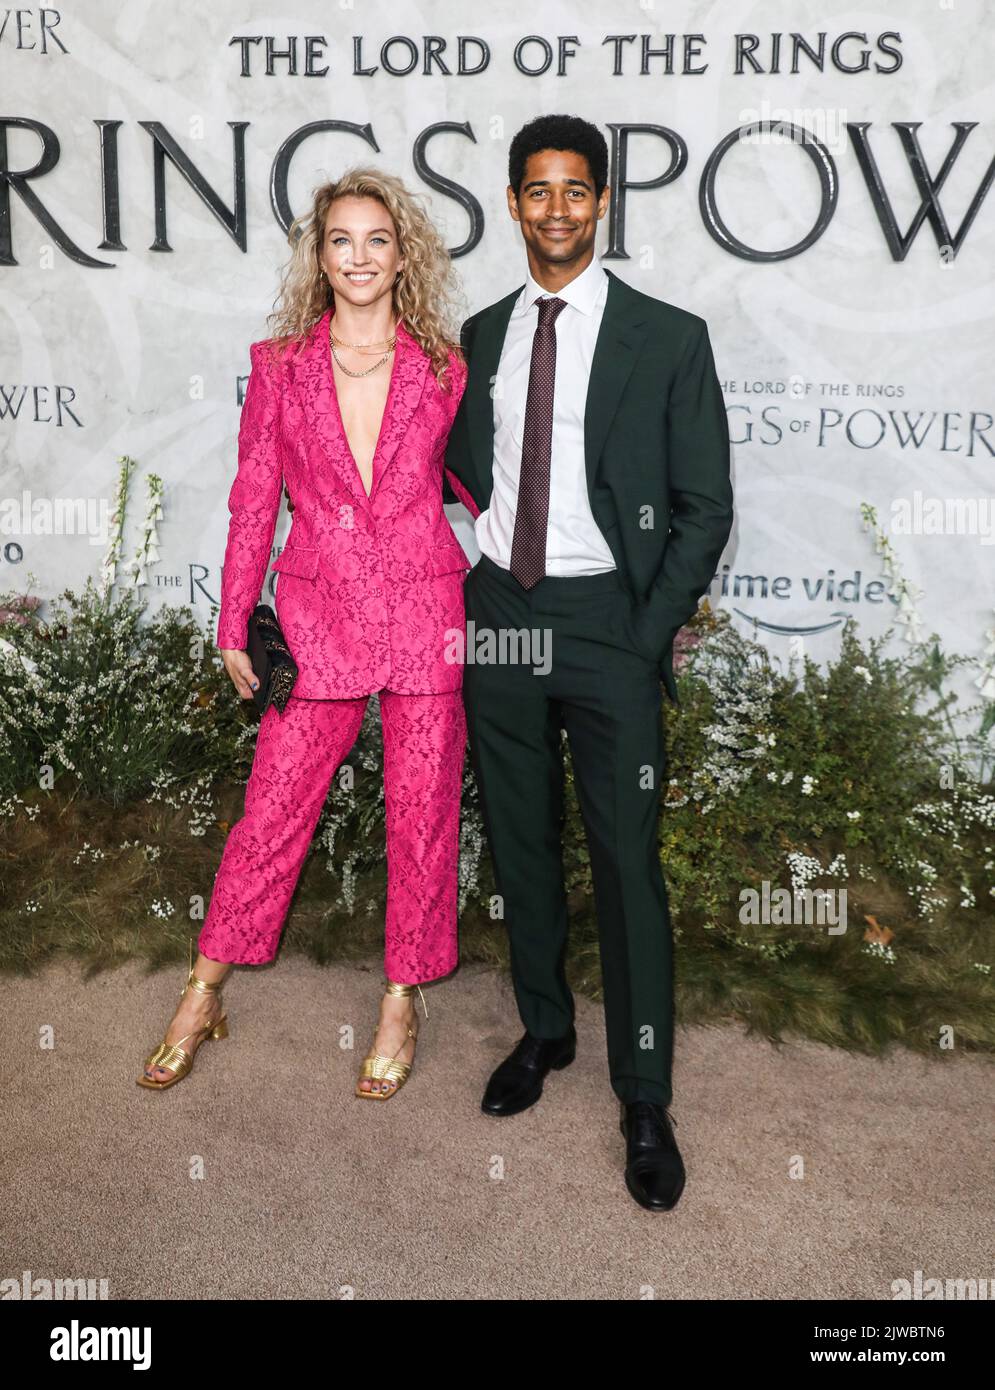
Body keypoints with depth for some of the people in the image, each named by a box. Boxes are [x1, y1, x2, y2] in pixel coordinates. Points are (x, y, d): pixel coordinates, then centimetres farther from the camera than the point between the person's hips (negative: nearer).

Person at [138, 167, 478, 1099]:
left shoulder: (443, 369, 4)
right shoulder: (279, 365, 5)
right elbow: (253, 500, 6)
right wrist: (234, 626, 4)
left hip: (426, 613, 0)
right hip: (319, 614, 0)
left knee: (422, 813, 6)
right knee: (272, 809, 5)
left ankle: (401, 1001, 25)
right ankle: (202, 996, 23)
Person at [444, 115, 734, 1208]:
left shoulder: (668, 338, -2)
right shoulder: (481, 335, 10)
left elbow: (704, 506, -2)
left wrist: (647, 639, -9)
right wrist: (475, 586, 3)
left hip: (604, 620, -4)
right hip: (496, 615, 4)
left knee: (628, 863, -1)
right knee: (518, 843, 14)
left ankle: (644, 1099, 13)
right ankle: (544, 1030, 34)